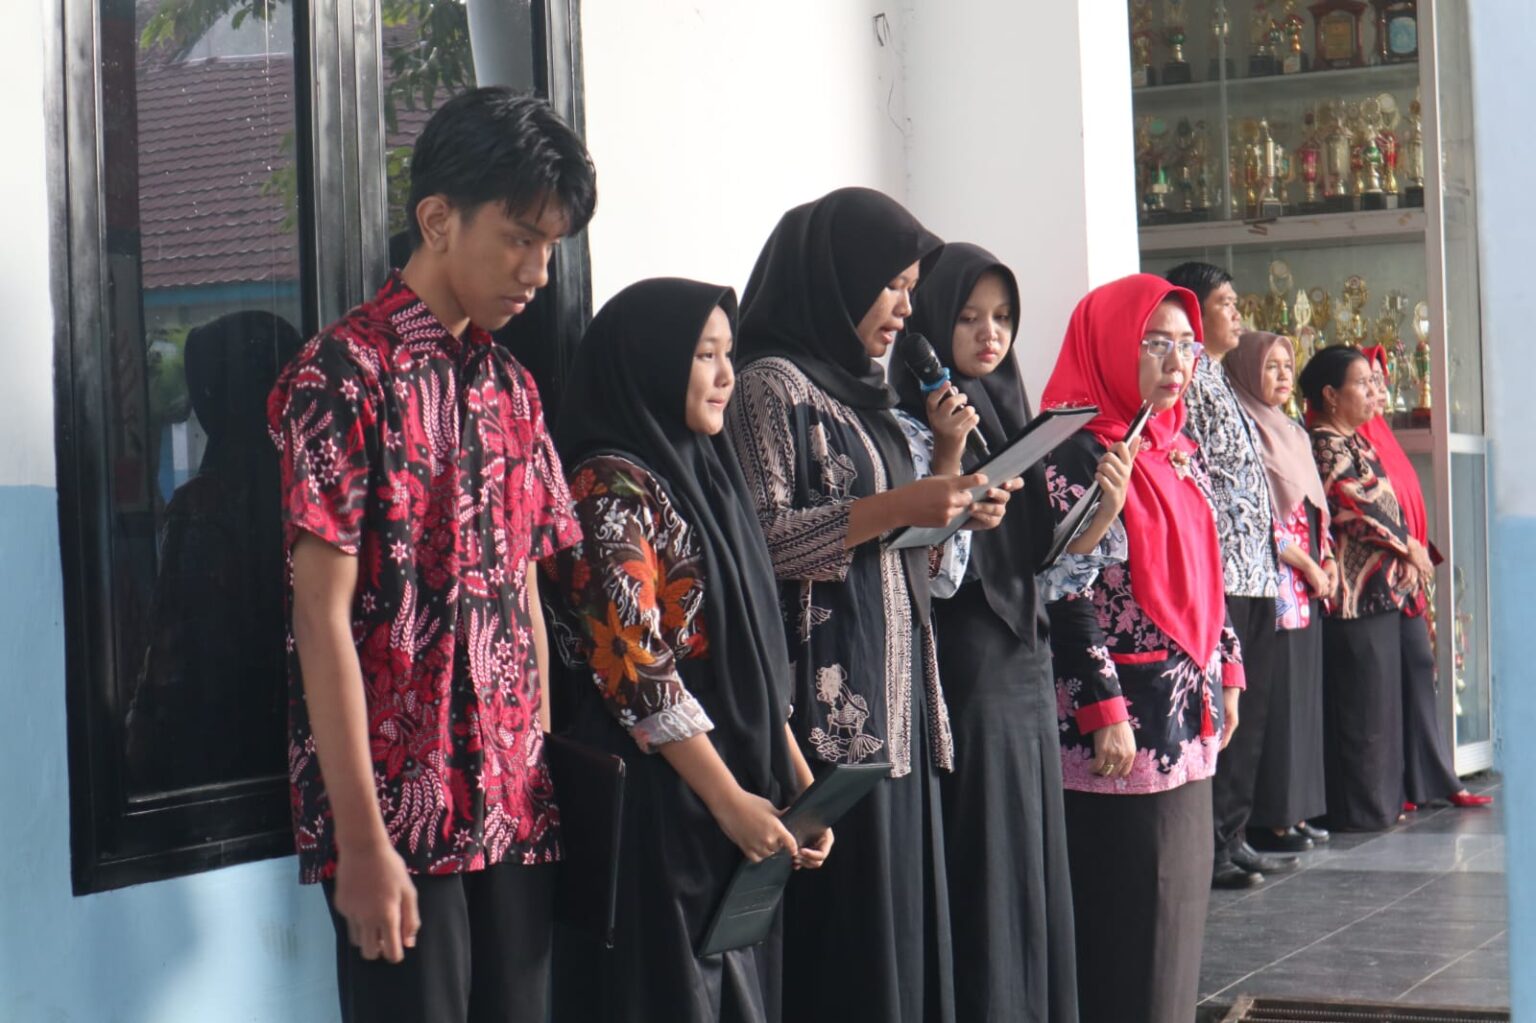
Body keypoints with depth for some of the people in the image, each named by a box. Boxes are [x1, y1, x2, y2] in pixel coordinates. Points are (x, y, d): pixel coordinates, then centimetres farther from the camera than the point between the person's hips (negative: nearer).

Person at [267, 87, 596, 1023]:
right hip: (399, 813, -7)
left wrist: (545, 771, 10)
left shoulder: (512, 387, 13)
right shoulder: (346, 375, -9)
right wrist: (362, 841, -16)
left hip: (517, 808, 7)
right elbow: (323, 619, -13)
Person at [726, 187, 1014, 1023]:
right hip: (831, 702, -9)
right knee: (843, 928, -7)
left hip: (892, 700, 9)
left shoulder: (857, 392, 18)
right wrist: (895, 507, -18)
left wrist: (952, 515, 7)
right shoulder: (773, 384, -7)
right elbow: (755, 538, -16)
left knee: (903, 919, 8)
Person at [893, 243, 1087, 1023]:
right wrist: (948, 452, -25)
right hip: (964, 672, -7)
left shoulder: (1012, 415, 13)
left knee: (1033, 868, 11)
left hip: (1026, 668, 7)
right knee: (981, 876, -4)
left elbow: (1042, 562, 13)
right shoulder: (912, 423, -8)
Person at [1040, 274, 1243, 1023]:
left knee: (1181, 891, 12)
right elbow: (1065, 597, -18)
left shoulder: (1181, 453, 14)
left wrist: (1227, 672, 17)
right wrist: (1105, 713, -20)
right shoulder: (1076, 457, -12)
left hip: (1185, 712, 9)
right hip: (1122, 721, -8)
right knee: (1124, 907, -4)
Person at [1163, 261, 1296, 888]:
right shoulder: (1189, 379, -9)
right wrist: (1216, 559, -19)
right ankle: (1210, 846, -4)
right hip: (1221, 573, -10)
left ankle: (1233, 837, 17)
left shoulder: (1219, 382, 21)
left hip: (1254, 573, 10)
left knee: (1249, 711, 11)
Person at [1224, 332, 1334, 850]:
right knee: (1275, 696, -8)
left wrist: (1328, 560, 5)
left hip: (1308, 586, 9)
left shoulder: (1293, 432, 19)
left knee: (1305, 695, 9)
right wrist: (1305, 564, -12)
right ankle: (1267, 818, -4)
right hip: (1273, 583, -9)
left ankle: (1295, 810, 14)